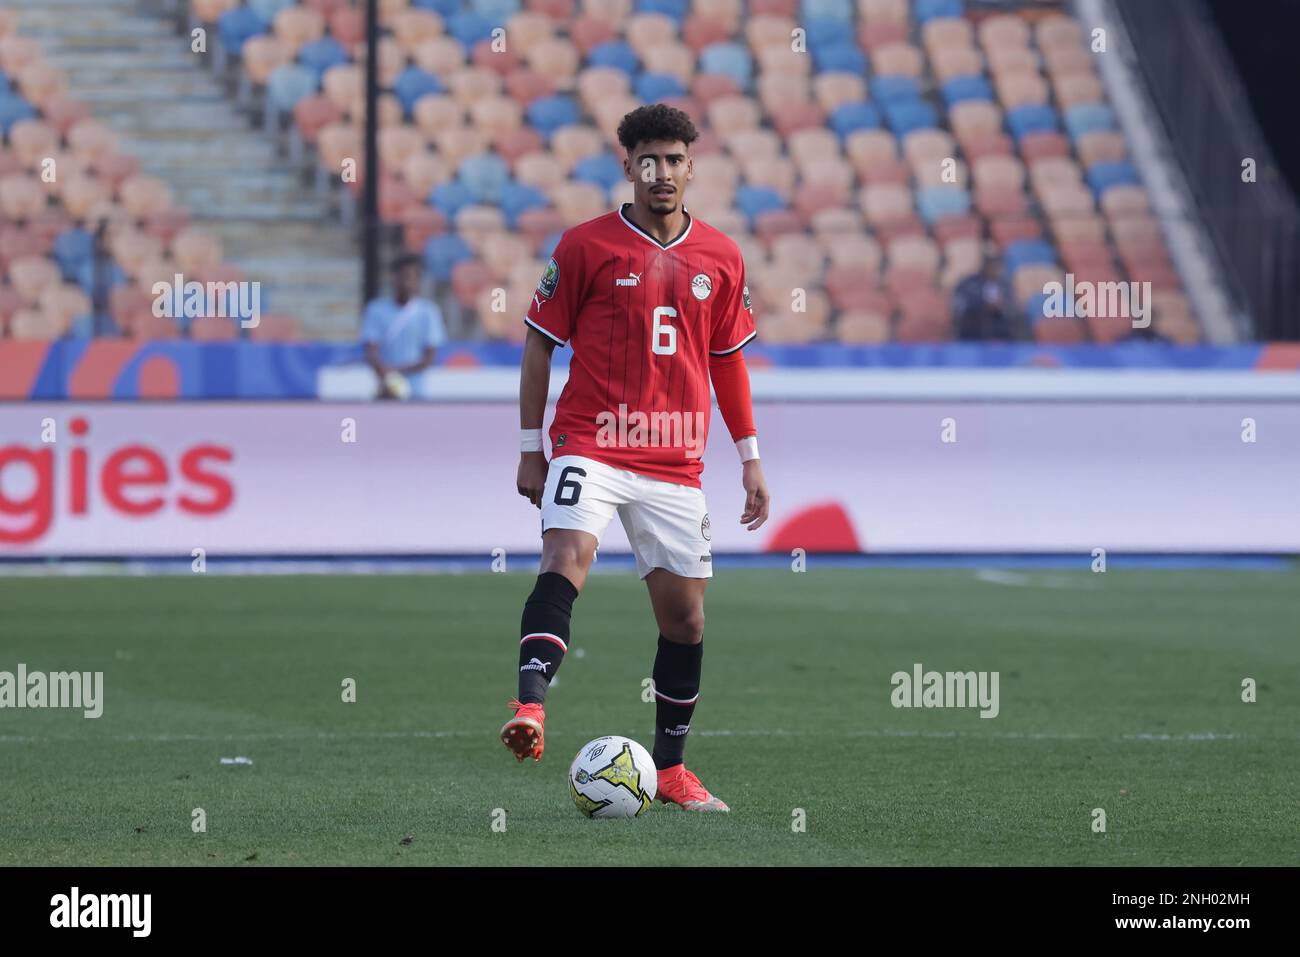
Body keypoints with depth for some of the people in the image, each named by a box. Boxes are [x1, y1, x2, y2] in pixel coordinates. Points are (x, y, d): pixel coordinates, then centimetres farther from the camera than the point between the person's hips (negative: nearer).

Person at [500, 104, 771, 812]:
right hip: (591, 446, -4)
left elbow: (728, 359, 19)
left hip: (675, 462, 4)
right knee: (566, 561, -28)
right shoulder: (586, 246, 0)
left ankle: (670, 768, 19)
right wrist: (530, 450, 1)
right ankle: (530, 708, -44)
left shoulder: (719, 258, 10)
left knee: (684, 615, 5)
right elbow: (539, 344, 4)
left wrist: (750, 459, 15)